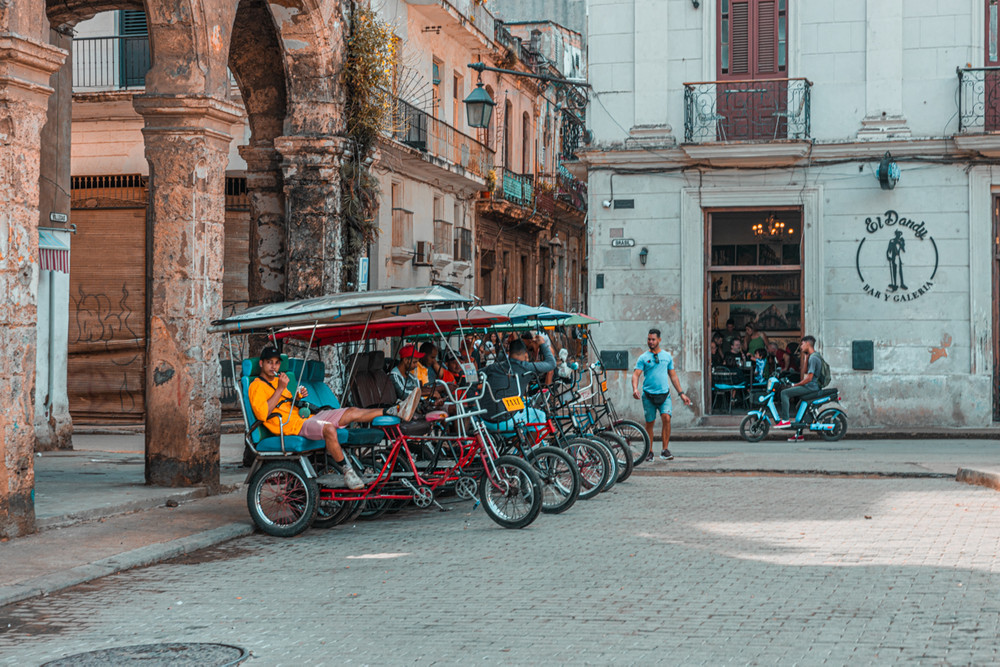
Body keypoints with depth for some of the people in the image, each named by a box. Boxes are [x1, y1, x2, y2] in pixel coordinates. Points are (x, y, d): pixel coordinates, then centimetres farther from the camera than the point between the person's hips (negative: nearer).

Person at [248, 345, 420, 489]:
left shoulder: (278, 380, 23)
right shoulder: (257, 386, -4)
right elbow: (262, 413, -20)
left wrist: (298, 396, 13)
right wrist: (280, 389, -18)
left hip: (305, 418, 9)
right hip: (293, 427, -9)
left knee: (352, 412, -2)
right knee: (329, 428, -38)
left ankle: (397, 411, -6)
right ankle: (347, 471, -30)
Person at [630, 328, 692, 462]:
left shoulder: (667, 356, 11)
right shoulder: (643, 358, 3)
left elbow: (673, 375, 17)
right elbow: (636, 374, -6)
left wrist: (681, 393, 14)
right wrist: (635, 389, -25)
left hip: (664, 394, 1)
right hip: (648, 395, -1)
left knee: (666, 418, -18)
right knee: (649, 423, 3)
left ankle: (665, 450, -13)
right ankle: (649, 452, 15)